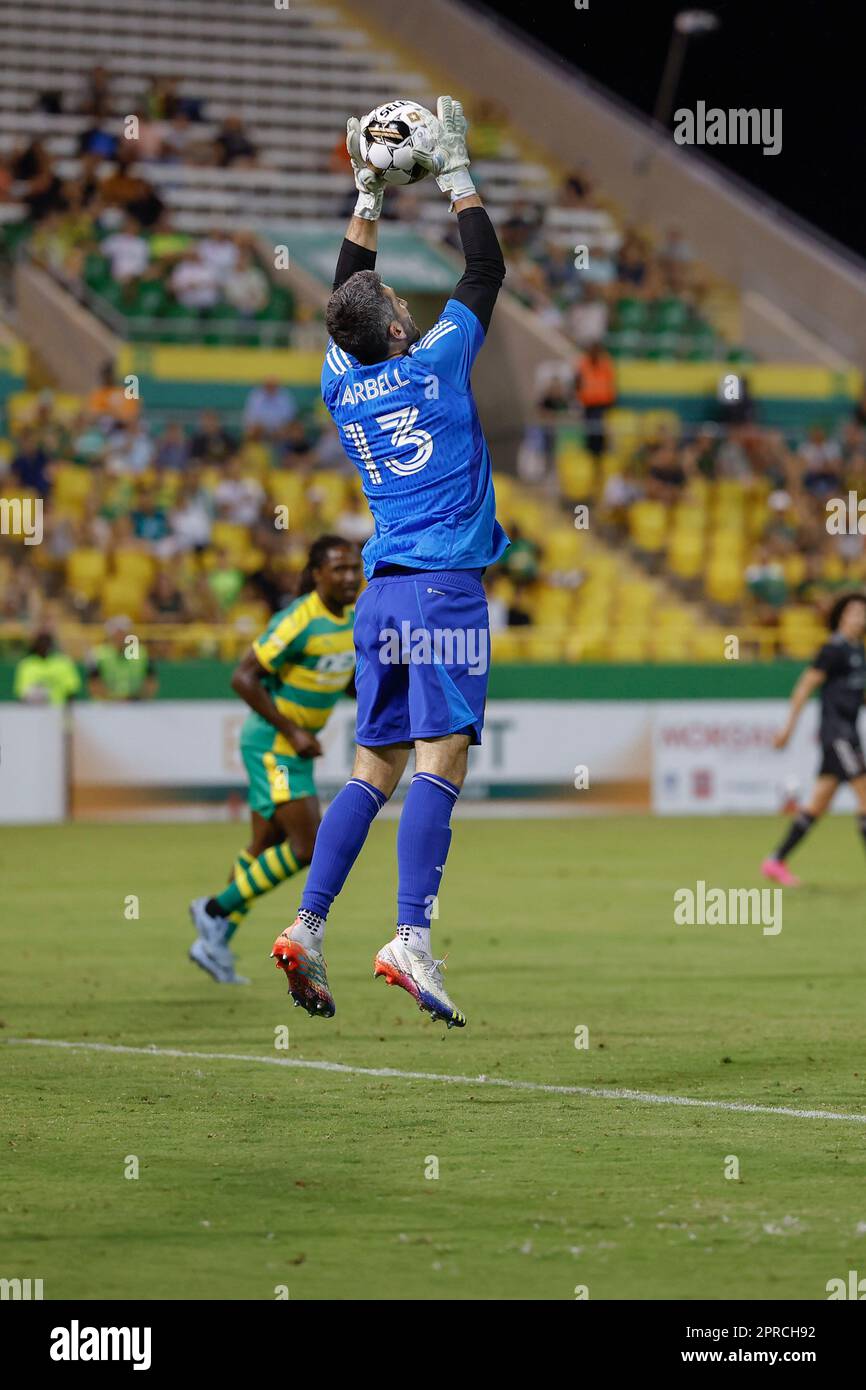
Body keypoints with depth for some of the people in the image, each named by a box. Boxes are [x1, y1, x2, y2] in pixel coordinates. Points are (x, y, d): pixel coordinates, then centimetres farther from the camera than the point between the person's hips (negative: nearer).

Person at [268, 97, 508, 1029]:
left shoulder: (342, 384, 12)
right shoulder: (434, 363, -2)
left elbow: (348, 296, 29)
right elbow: (486, 271, 8)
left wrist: (369, 198, 31)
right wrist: (455, 173, 15)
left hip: (381, 591, 6)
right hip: (446, 583, -6)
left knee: (375, 769, 8)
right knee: (439, 763, -12)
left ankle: (308, 925, -3)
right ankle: (410, 939, -23)